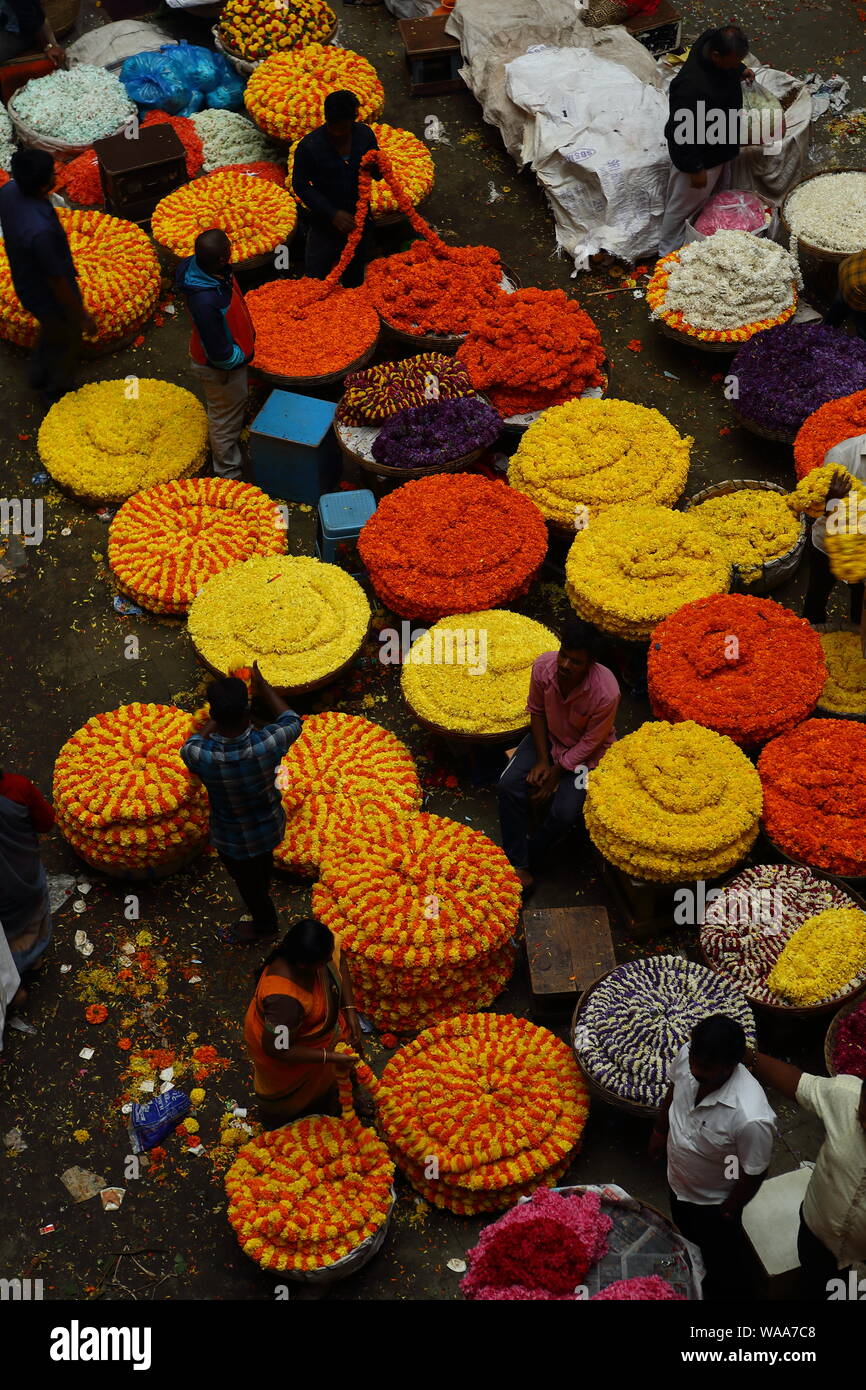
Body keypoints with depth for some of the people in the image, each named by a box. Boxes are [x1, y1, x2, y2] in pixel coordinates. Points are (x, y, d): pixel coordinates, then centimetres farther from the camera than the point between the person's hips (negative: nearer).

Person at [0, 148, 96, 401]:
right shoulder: (40, 230, -43)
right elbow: (57, 281, -30)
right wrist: (82, 317, -15)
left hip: (26, 284, 7)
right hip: (51, 298, -7)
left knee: (50, 332, 34)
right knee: (68, 344, 22)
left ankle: (38, 377, 57)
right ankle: (57, 393, 47)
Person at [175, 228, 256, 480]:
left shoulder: (198, 266, -16)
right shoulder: (205, 301, -43)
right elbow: (219, 353, -31)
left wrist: (248, 335, 12)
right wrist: (241, 356, -12)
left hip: (232, 358, 9)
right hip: (221, 369, -9)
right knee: (225, 421, 15)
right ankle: (229, 474, 39)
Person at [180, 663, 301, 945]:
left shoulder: (200, 756, -38)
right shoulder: (267, 744, -35)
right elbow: (292, 722, -9)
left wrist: (221, 713, -6)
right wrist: (262, 686, 1)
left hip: (233, 841, -2)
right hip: (271, 826, 2)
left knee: (248, 882, 29)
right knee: (264, 863, 36)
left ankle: (262, 923, 58)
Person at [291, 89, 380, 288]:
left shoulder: (364, 134, -8)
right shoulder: (309, 146, -20)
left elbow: (378, 175, 4)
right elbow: (300, 185, -12)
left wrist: (374, 167, -23)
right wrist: (332, 214, -19)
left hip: (360, 220, 3)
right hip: (325, 225, -3)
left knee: (355, 279, 20)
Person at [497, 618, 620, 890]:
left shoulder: (606, 692, -33)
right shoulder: (543, 666, -22)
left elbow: (590, 743, -19)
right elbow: (536, 711, -4)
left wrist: (555, 775, -15)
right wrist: (542, 760, -9)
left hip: (585, 752, -4)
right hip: (548, 736, 4)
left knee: (564, 814, -21)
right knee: (509, 785, -18)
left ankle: (525, 859, 8)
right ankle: (517, 864, -6)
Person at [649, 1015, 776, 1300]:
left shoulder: (751, 1117, -46)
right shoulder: (687, 1055, -28)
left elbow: (753, 1174, -26)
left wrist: (727, 1213, -11)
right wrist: (660, 1129, 11)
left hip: (713, 1202, -6)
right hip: (678, 1183, 6)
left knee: (720, 1261, 25)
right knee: (689, 1240, 36)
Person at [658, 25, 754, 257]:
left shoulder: (715, 39, -15)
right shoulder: (692, 86, -40)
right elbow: (683, 133, -30)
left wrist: (740, 71, 1)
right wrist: (695, 168, -23)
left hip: (718, 148, 9)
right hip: (698, 155, -8)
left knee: (707, 198, 28)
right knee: (684, 207, 12)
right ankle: (669, 254, 33)